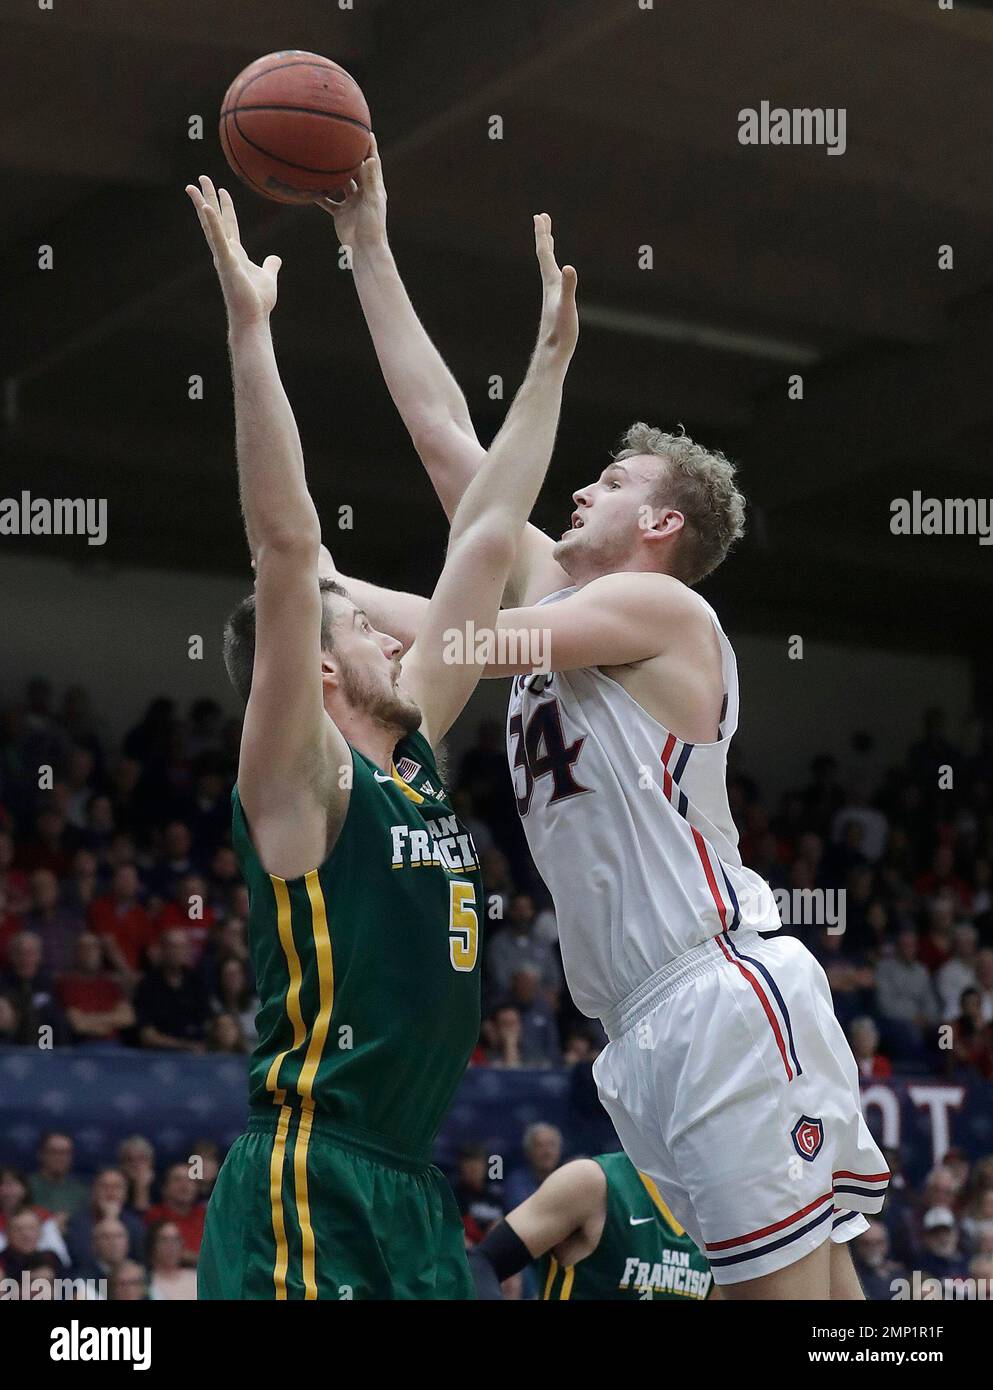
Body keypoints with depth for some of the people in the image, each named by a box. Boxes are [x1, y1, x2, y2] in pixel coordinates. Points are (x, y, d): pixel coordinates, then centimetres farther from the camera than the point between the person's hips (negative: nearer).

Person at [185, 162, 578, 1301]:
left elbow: (484, 541, 17)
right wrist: (248, 327, -21)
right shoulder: (300, 775, -6)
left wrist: (551, 358, 21)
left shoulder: (410, 756, 14)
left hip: (413, 1197, 9)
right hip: (308, 1202, -8)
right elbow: (286, 546, -18)